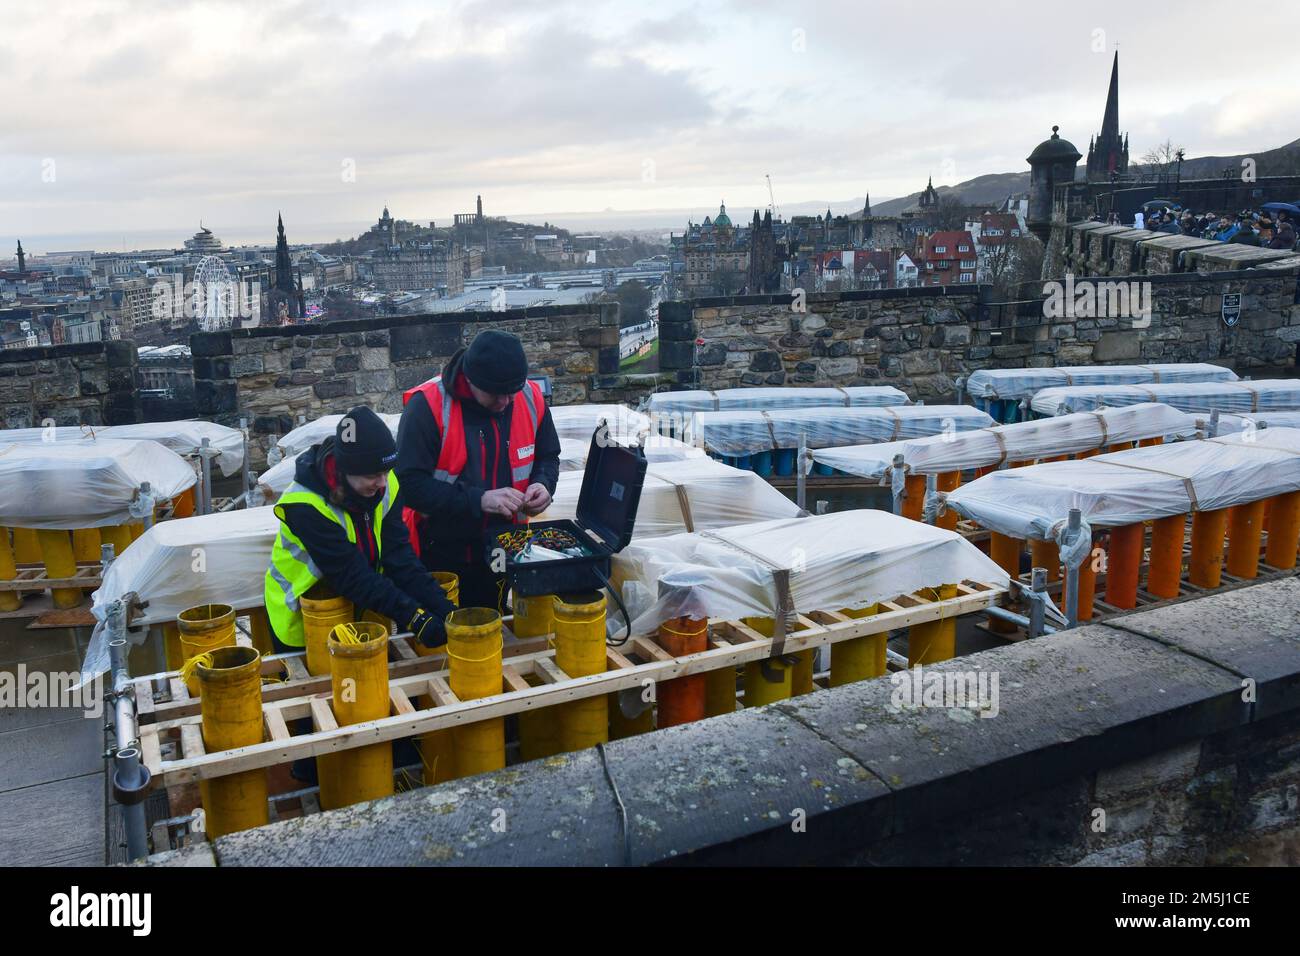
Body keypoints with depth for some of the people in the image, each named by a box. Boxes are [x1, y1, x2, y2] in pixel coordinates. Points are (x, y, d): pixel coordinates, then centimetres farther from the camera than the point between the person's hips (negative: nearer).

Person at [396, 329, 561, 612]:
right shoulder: (427, 405, -20)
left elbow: (548, 457, 9)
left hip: (501, 553, 4)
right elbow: (411, 483, -22)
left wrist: (542, 484, -12)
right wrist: (478, 500, -29)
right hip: (440, 556, -3)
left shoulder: (531, 397, -7)